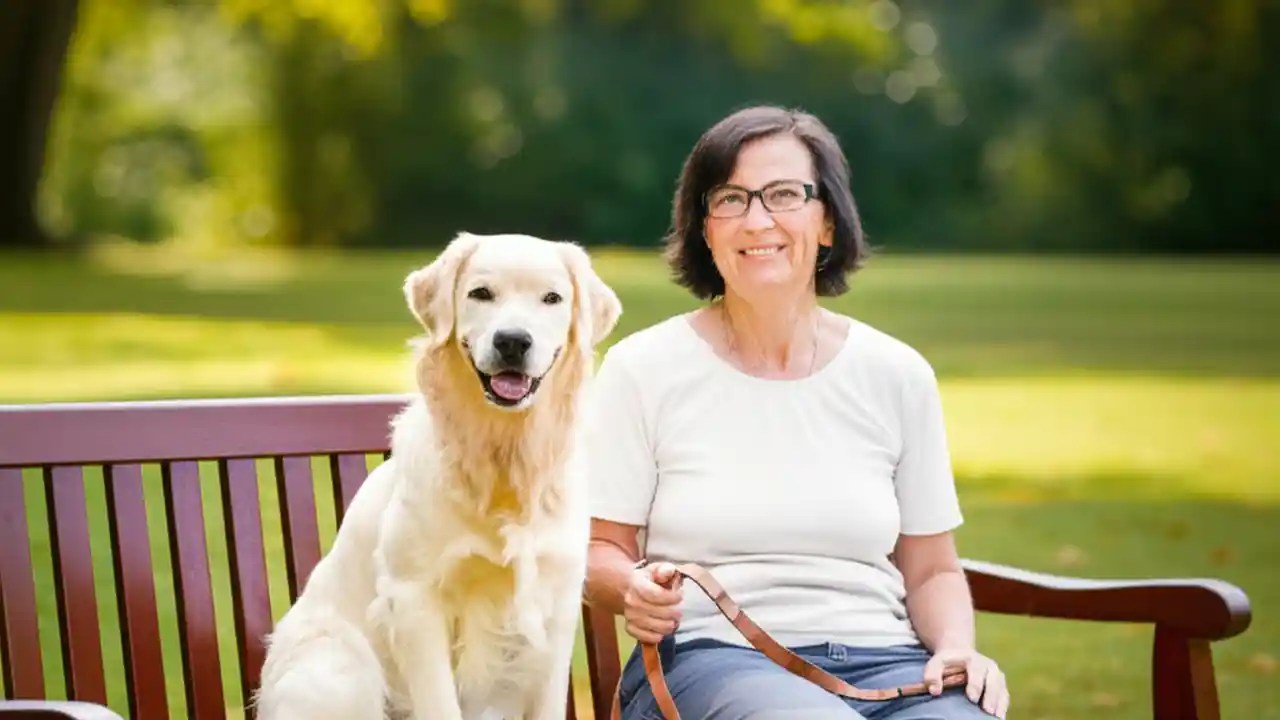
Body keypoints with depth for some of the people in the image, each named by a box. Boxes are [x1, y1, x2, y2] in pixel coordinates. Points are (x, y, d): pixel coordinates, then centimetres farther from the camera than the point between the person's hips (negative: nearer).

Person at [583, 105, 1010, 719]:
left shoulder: (898, 375, 11)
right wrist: (633, 590, -15)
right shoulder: (642, 368, 5)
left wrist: (957, 648, -3)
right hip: (708, 660, -3)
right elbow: (597, 550, 7)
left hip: (881, 662, 3)